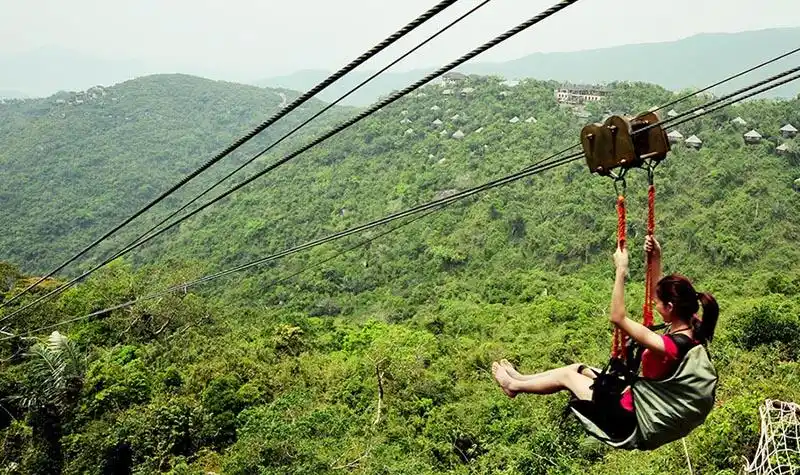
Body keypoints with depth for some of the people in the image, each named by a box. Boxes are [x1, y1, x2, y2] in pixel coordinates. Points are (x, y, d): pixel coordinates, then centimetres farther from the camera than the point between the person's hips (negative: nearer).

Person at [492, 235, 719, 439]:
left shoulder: (669, 347, -35)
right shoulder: (693, 328, -9)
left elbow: (618, 318, -30)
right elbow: (661, 292, 9)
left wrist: (621, 271, -29)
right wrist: (656, 260, 1)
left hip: (630, 418, -8)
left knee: (567, 376, 10)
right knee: (579, 369, 19)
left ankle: (514, 386, 33)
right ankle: (521, 379, 38)